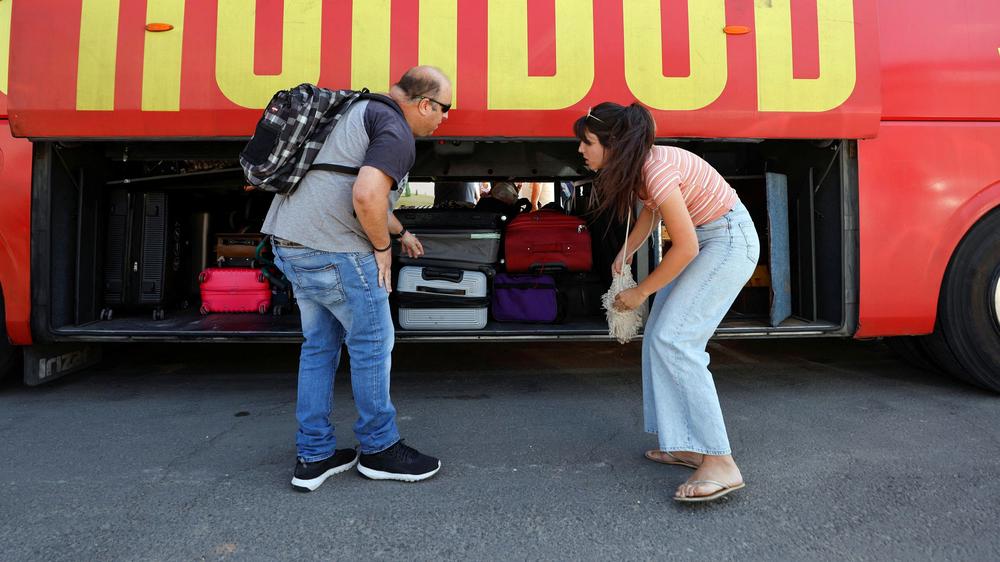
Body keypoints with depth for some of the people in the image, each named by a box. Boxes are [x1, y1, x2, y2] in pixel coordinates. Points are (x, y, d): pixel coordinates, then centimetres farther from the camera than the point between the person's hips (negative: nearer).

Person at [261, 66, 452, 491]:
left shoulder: (362, 111, 23)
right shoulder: (397, 132, -9)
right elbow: (366, 196, -26)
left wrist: (401, 232, 45)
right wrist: (382, 247, -8)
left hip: (289, 242, 10)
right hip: (333, 251, -10)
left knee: (319, 345, 16)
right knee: (372, 344, 4)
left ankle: (313, 456, 23)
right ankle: (379, 450, 19)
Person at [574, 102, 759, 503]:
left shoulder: (657, 169, -27)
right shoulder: (636, 167, 1)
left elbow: (685, 247, -24)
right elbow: (649, 210, 21)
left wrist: (640, 292, -13)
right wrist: (625, 254, 8)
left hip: (729, 241, -10)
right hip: (704, 240, 10)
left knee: (673, 340, -19)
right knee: (661, 338, 6)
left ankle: (720, 463, -17)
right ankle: (688, 445, 11)